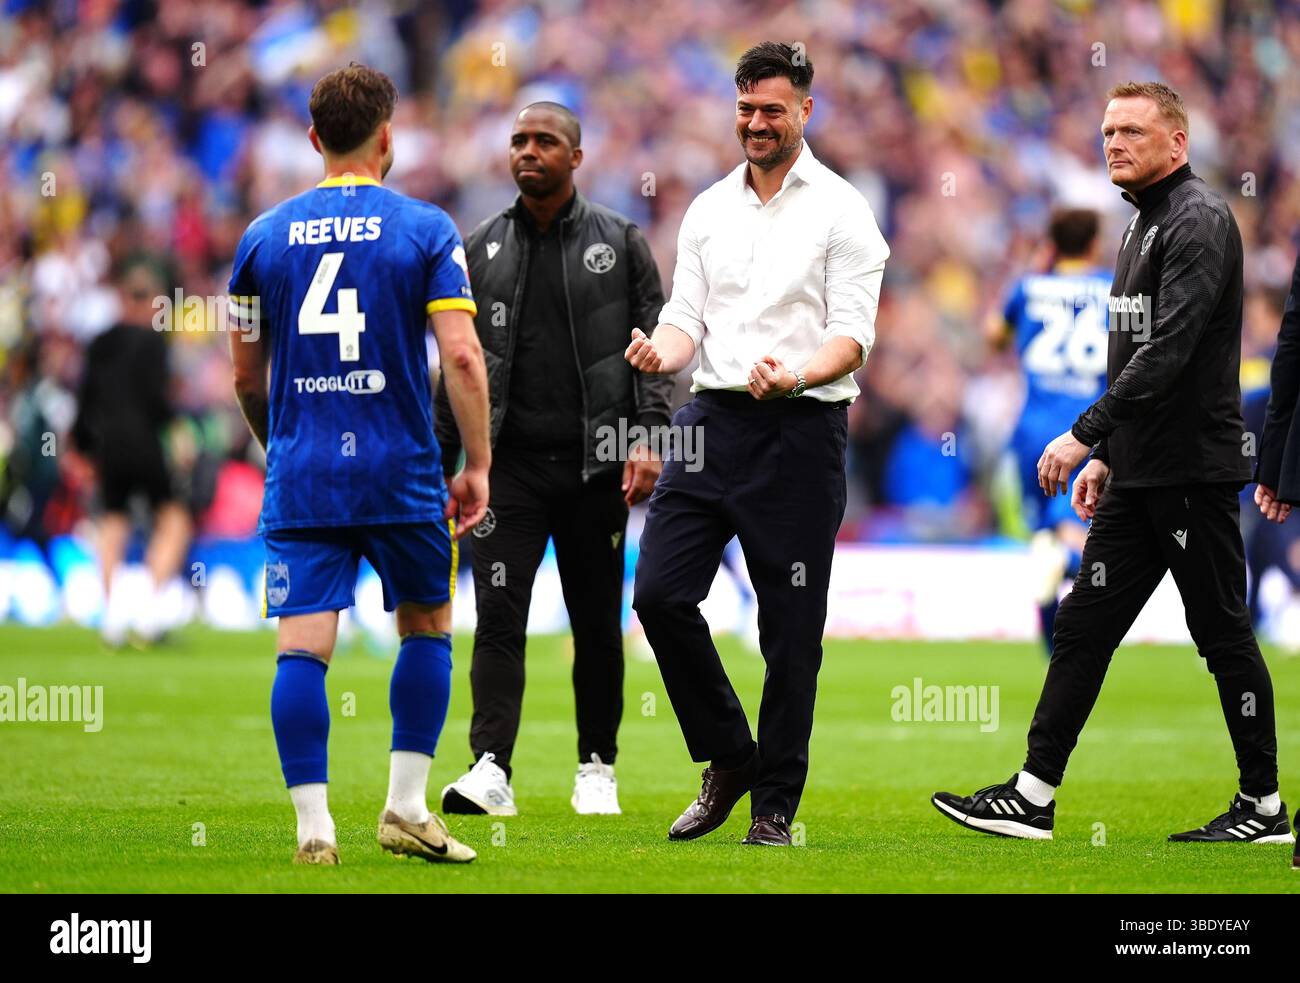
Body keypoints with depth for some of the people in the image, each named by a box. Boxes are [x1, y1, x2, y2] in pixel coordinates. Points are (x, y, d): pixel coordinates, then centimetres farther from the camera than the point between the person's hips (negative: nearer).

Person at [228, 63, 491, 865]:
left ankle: (313, 824, -9)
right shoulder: (425, 230, -2)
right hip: (401, 472, -1)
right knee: (427, 627, 17)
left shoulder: (265, 236, 6)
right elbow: (462, 355, -10)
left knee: (303, 648, -2)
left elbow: (247, 376, 12)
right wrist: (478, 465, -3)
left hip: (299, 475, 1)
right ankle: (407, 807, 12)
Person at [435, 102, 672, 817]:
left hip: (594, 463, -1)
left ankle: (597, 766, 18)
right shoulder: (481, 250, 9)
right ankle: (491, 770, -18)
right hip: (510, 463, 1)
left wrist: (648, 438, -12)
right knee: (498, 615, -11)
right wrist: (438, 466, 10)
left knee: (597, 623, 6)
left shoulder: (619, 242, 4)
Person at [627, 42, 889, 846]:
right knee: (660, 593, -6)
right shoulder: (709, 210, 14)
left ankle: (775, 804, 9)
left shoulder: (841, 210, -2)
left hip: (800, 428, -5)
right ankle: (728, 762, 11)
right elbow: (688, 317, 13)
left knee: (791, 628, -1)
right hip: (713, 421, 5)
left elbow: (853, 335, -9)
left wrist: (793, 377, -29)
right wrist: (660, 351, -11)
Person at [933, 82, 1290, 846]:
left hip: (1194, 469, -9)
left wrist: (1085, 433, -25)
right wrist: (1105, 455, 21)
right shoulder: (1145, 225, 18)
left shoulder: (1199, 222, -13)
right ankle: (1034, 797, 4)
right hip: (1140, 473, 9)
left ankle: (1265, 805, 7)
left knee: (1223, 632, -2)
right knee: (1084, 625, 5)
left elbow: (1168, 351, -23)